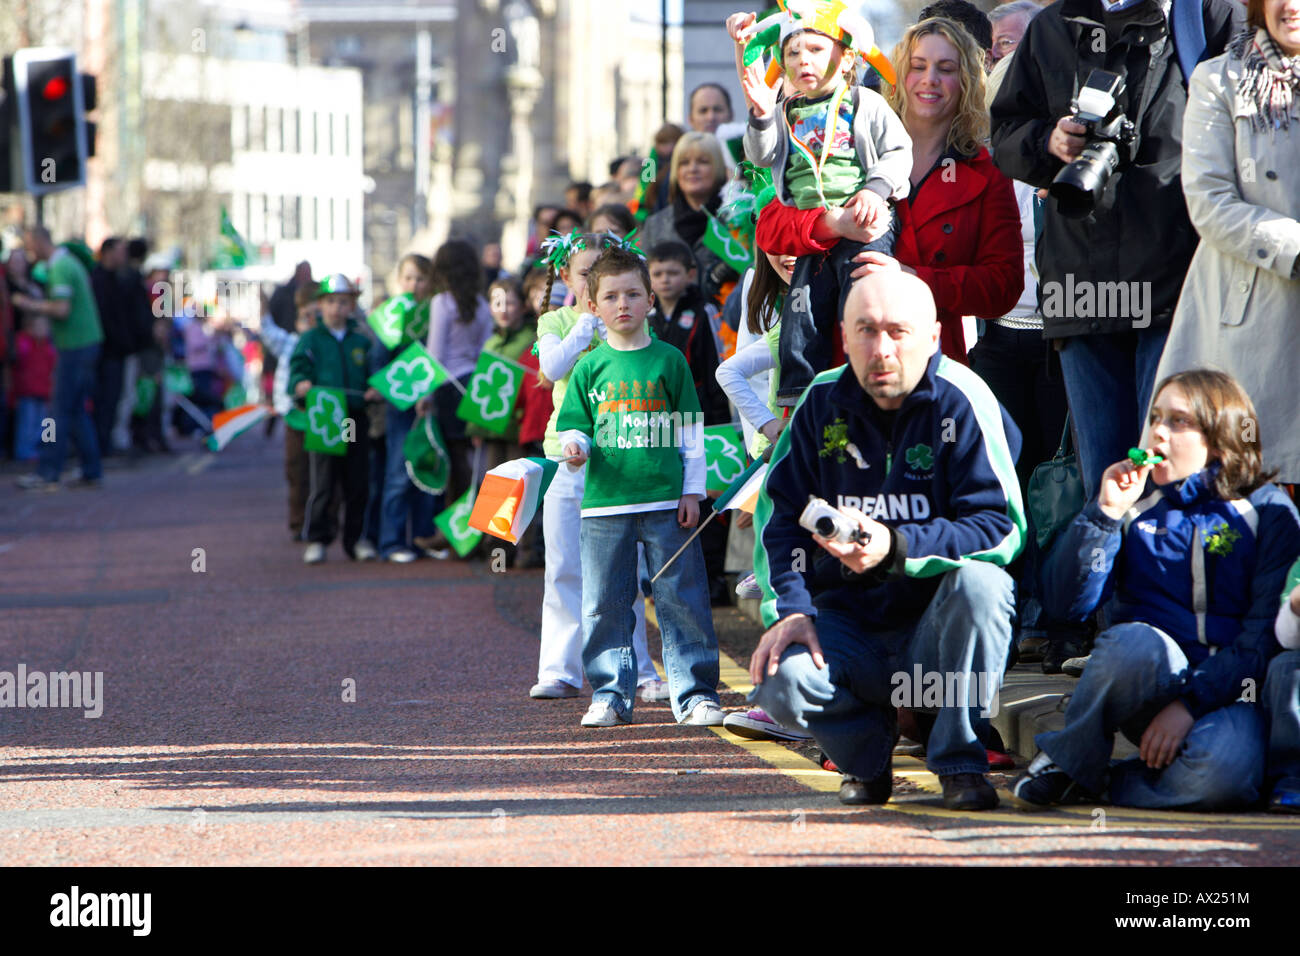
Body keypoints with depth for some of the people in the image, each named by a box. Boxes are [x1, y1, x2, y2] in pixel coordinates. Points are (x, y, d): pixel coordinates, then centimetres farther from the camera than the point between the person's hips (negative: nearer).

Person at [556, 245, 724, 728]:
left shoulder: (667, 360, 5)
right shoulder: (589, 367, 8)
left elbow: (690, 431, 7)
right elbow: (575, 426, 11)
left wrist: (692, 490, 2)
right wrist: (575, 447, -12)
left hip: (667, 501, -1)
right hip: (605, 502, 1)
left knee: (681, 600, -1)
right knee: (605, 605, 3)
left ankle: (696, 693, 5)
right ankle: (610, 695, 12)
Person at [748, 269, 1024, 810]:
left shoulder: (960, 401, -11)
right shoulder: (823, 403, 2)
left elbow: (1001, 527, -17)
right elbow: (781, 514, 7)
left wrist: (897, 548, -30)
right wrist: (790, 608, -10)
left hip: (939, 624, -2)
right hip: (849, 619, 2)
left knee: (979, 582, -35)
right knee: (782, 681, -27)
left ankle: (961, 761, -17)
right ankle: (867, 755, 8)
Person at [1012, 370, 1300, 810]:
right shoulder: (1135, 502, 12)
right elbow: (1065, 602, 3)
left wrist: (1190, 704, -15)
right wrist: (1106, 512, -8)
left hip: (1227, 689, -1)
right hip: (1146, 680, 1)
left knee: (1223, 777, -37)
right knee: (1134, 642, -37)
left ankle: (1102, 782, -12)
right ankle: (1069, 761, -14)